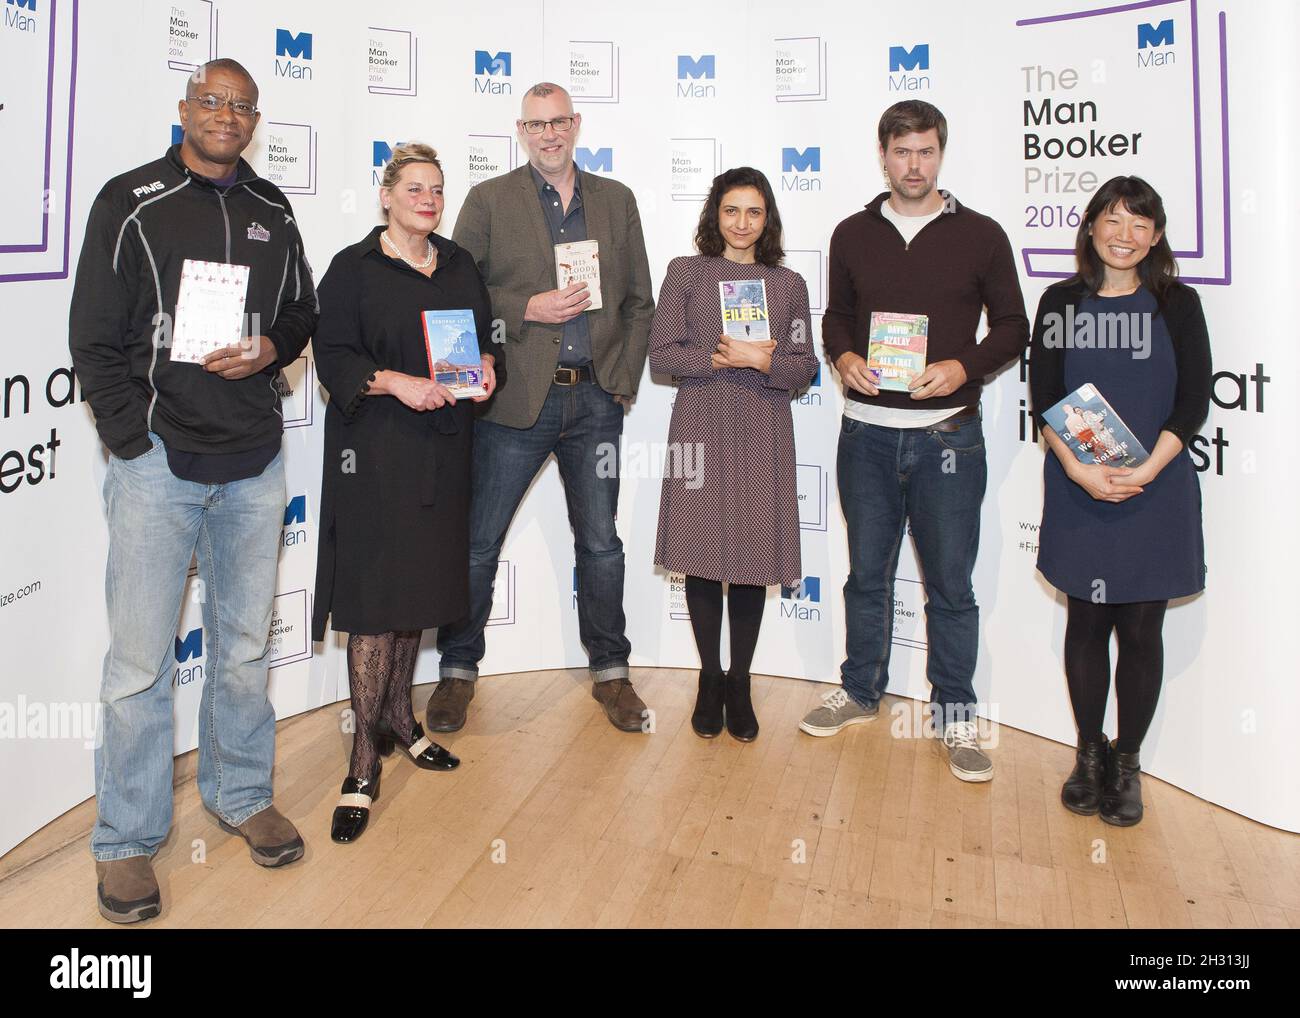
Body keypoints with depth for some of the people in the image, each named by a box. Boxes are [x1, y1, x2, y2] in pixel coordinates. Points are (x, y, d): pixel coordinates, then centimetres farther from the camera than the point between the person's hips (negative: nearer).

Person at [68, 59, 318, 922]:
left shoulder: (272, 211, 12)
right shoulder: (130, 202, 1)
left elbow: (303, 310, 17)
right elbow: (95, 337, -2)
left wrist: (271, 348, -5)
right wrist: (134, 441, -9)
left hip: (255, 462, 4)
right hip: (158, 457, -3)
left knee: (245, 644, 12)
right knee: (140, 658, 0)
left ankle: (243, 795, 30)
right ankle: (127, 840, 16)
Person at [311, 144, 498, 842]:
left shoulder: (460, 266, 15)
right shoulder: (353, 268, 0)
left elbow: (486, 334, 19)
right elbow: (334, 357, -7)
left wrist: (486, 364, -3)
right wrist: (396, 382, -23)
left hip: (441, 445, 5)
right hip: (376, 450, -5)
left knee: (419, 583, 12)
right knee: (375, 595, -7)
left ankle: (398, 716, 28)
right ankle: (365, 758, 2)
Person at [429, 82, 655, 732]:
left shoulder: (616, 200, 12)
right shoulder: (489, 201, 4)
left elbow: (639, 301, 12)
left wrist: (624, 380, 2)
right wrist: (529, 309, -14)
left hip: (595, 400, 2)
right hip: (515, 400, -2)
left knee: (600, 544, 10)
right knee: (477, 543, 4)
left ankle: (610, 672, 25)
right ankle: (457, 670, 23)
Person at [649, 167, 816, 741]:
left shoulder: (788, 284, 11)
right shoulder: (685, 272, 7)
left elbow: (804, 369, 7)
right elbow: (661, 354, -1)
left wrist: (764, 362, -12)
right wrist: (723, 358, -13)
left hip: (763, 435, 1)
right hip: (702, 429, -1)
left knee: (754, 559, 3)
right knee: (703, 557, 3)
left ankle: (739, 684, 19)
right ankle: (709, 679, 21)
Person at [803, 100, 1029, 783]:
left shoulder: (980, 235, 2)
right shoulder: (853, 234, 9)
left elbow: (1013, 325, 5)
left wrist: (963, 367, -13)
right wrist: (844, 356, -6)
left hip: (947, 433, -2)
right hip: (866, 430, 2)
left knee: (950, 581, 4)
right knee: (866, 571, 13)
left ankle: (954, 714, 20)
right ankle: (861, 689, 31)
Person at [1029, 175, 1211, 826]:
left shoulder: (1177, 304, 4)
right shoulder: (1062, 301, 5)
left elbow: (1194, 401, -2)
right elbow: (1044, 398, -1)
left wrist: (1143, 472, -15)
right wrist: (1080, 470, -14)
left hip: (1155, 491, 0)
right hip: (1079, 490, 1)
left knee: (1140, 629, 5)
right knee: (1085, 623, 8)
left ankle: (1127, 764, 21)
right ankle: (1089, 753, 25)